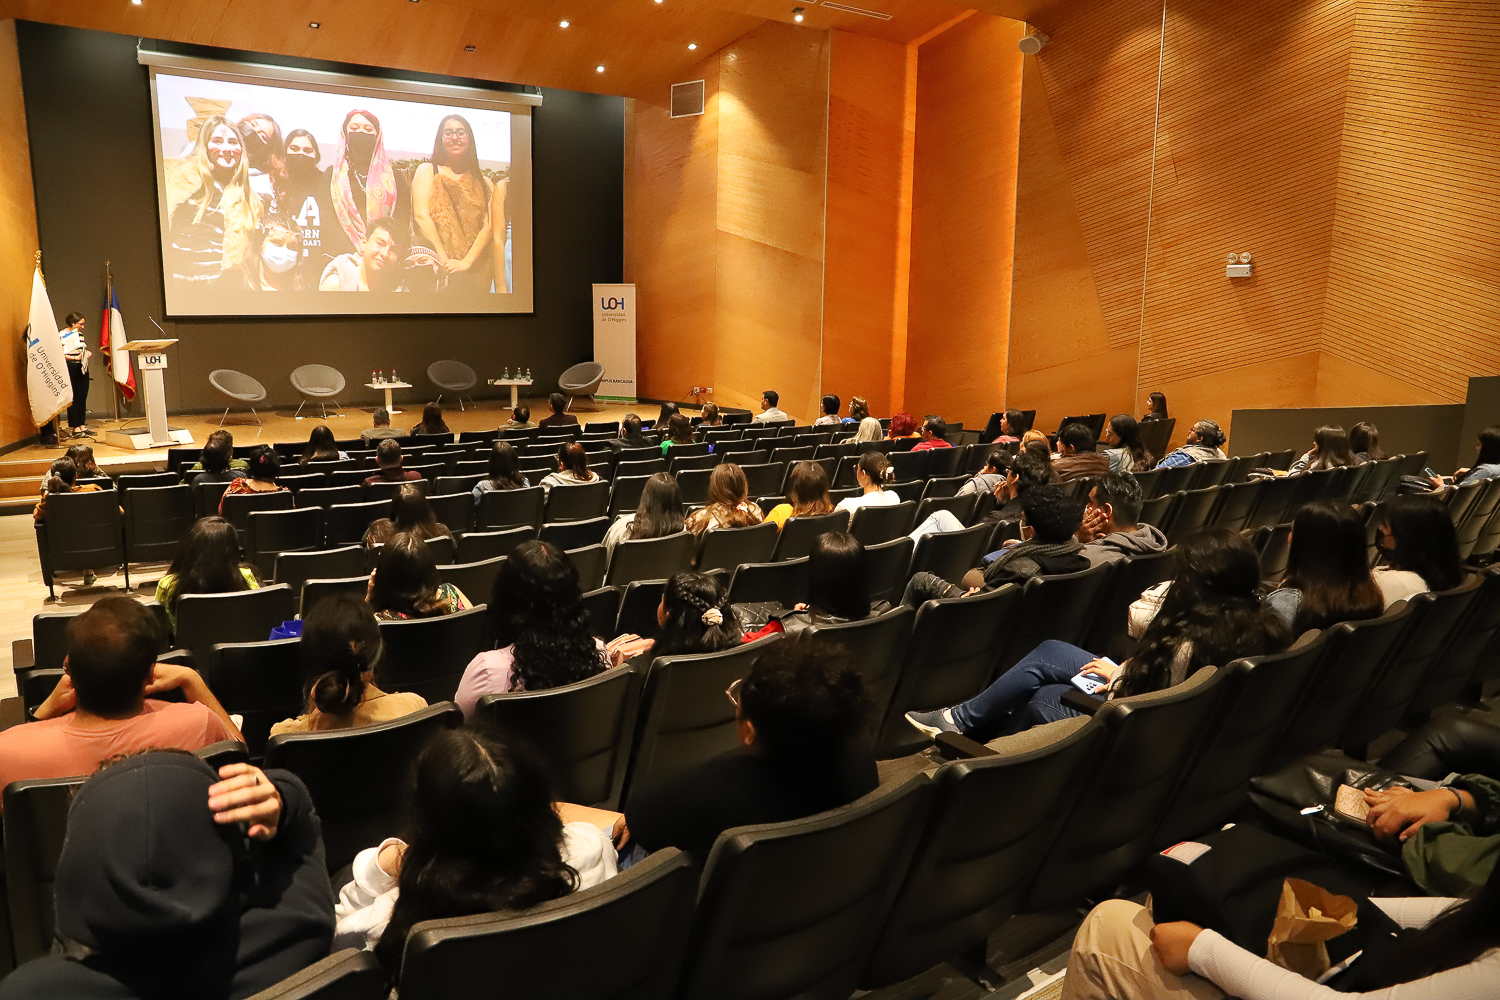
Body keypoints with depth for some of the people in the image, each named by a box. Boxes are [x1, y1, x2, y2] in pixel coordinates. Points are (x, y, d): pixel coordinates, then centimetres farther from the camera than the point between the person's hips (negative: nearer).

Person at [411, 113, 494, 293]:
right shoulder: (427, 171, 10)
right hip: (436, 271, -2)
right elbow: (421, 216, -4)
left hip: (475, 270, 2)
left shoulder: (483, 182, 14)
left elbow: (488, 227, 2)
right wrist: (445, 261, -15)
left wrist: (466, 262, -14)